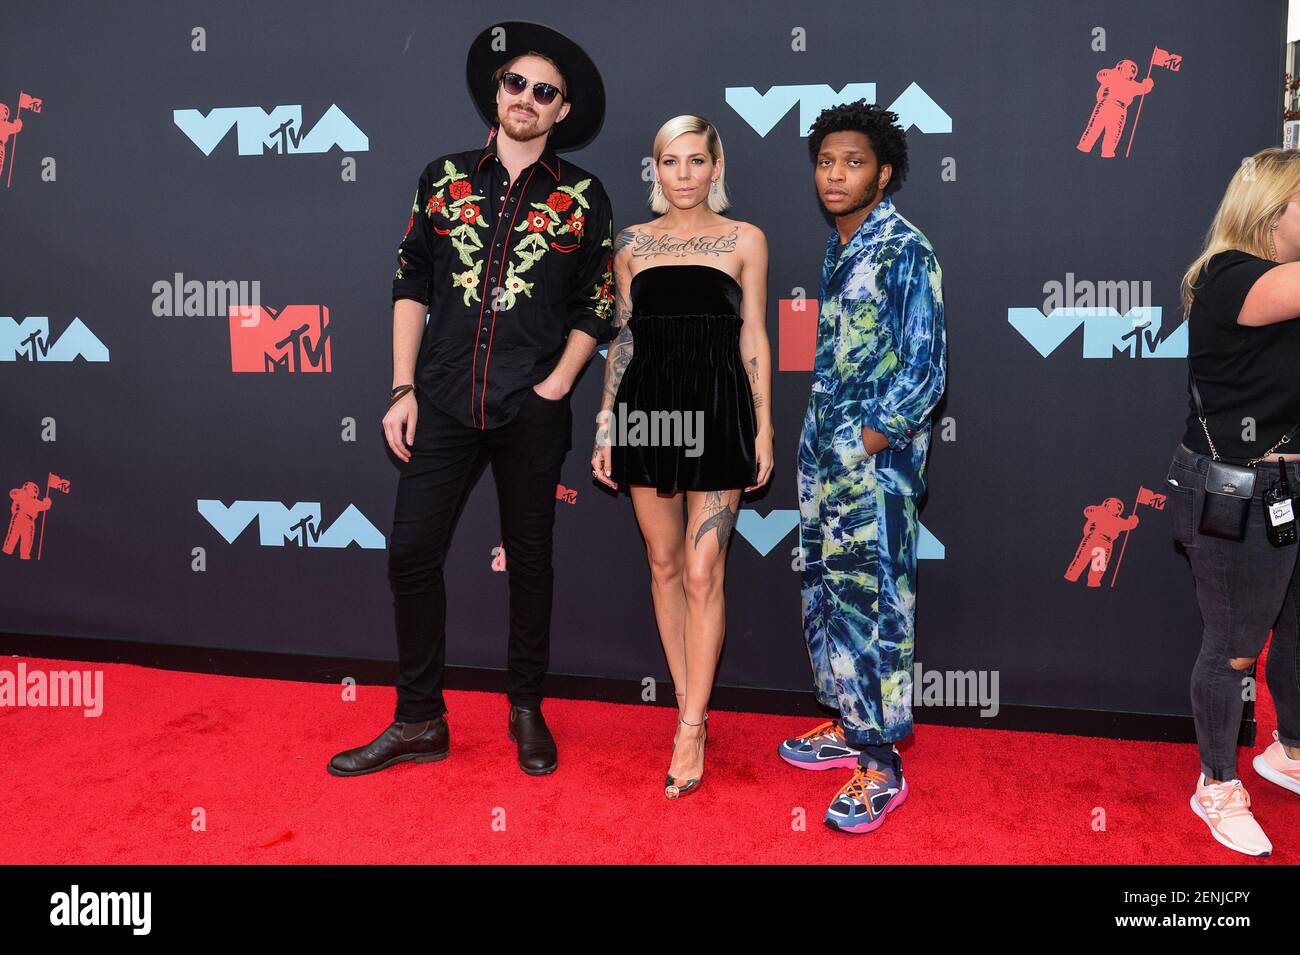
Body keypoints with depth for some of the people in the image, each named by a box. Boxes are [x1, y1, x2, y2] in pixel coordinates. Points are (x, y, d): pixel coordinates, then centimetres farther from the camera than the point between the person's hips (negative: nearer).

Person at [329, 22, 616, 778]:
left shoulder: (581, 197, 4)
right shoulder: (445, 179, 8)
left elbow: (597, 308, 5)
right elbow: (412, 287, 8)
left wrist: (556, 384, -6)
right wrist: (403, 390, 2)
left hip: (531, 411, -1)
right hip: (444, 403, 2)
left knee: (530, 558, 9)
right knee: (412, 554, 1)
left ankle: (527, 712, 26)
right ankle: (419, 722, 17)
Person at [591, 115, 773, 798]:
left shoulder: (744, 240, 5)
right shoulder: (632, 242, 10)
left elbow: (753, 338, 4)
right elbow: (621, 338, 11)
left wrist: (764, 427, -1)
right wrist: (605, 427, 6)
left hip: (717, 412, -3)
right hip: (647, 410, 3)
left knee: (702, 573, -5)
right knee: (664, 564, 9)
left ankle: (690, 729, 6)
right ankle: (690, 709, 23)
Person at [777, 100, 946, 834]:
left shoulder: (906, 251, -11)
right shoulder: (839, 247, 13)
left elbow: (926, 368, -14)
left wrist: (863, 449, -16)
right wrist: (819, 447, 12)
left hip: (875, 466, -8)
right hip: (824, 456, 8)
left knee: (873, 608, -2)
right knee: (825, 598, 15)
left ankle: (883, 766, 10)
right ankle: (847, 725, 32)